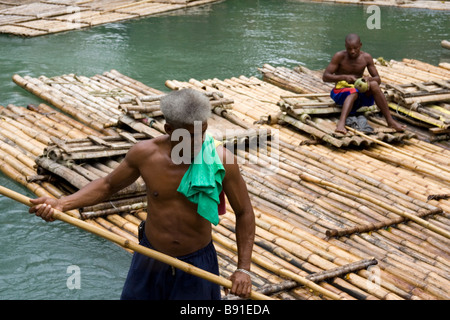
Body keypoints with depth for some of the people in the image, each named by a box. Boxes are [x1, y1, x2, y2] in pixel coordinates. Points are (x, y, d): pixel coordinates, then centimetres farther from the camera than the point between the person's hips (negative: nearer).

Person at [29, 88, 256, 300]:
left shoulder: (221, 160, -20)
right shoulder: (145, 154, -15)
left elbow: (244, 213, -6)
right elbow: (107, 186, 4)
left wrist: (243, 269, -12)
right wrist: (61, 204, -9)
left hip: (197, 265, -2)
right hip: (150, 262, 2)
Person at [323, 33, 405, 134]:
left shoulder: (366, 58, -1)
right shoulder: (340, 56, -10)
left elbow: (378, 79, 1)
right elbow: (325, 77, -14)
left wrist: (369, 78, -24)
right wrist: (344, 77, -30)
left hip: (360, 90, 3)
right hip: (341, 91, -3)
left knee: (374, 84, -28)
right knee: (353, 92, -38)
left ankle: (390, 121, -29)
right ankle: (341, 123, -60)